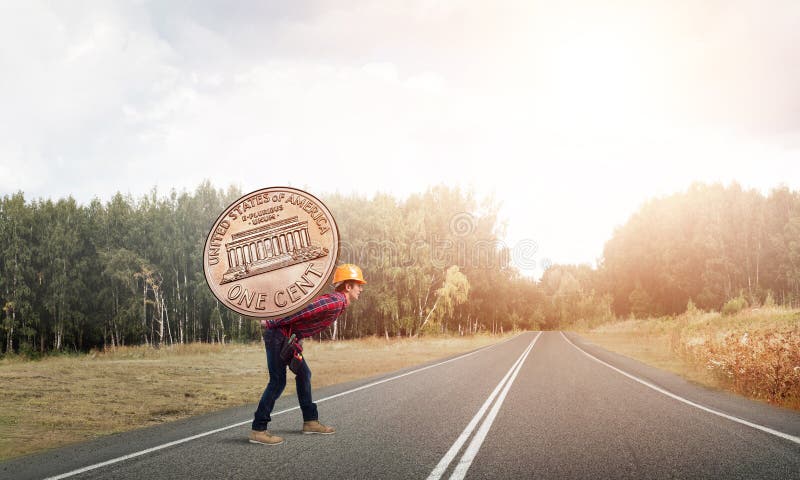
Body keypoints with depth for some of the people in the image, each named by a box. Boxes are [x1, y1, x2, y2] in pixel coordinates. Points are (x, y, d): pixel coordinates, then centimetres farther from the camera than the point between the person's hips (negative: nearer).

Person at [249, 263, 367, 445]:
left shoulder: (337, 302, 13)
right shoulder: (335, 302, -20)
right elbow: (302, 311, -26)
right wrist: (271, 324, -21)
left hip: (288, 337, 10)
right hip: (279, 334, -10)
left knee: (303, 374, 15)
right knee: (278, 381, -11)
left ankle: (310, 421, 24)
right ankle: (258, 430, -8)